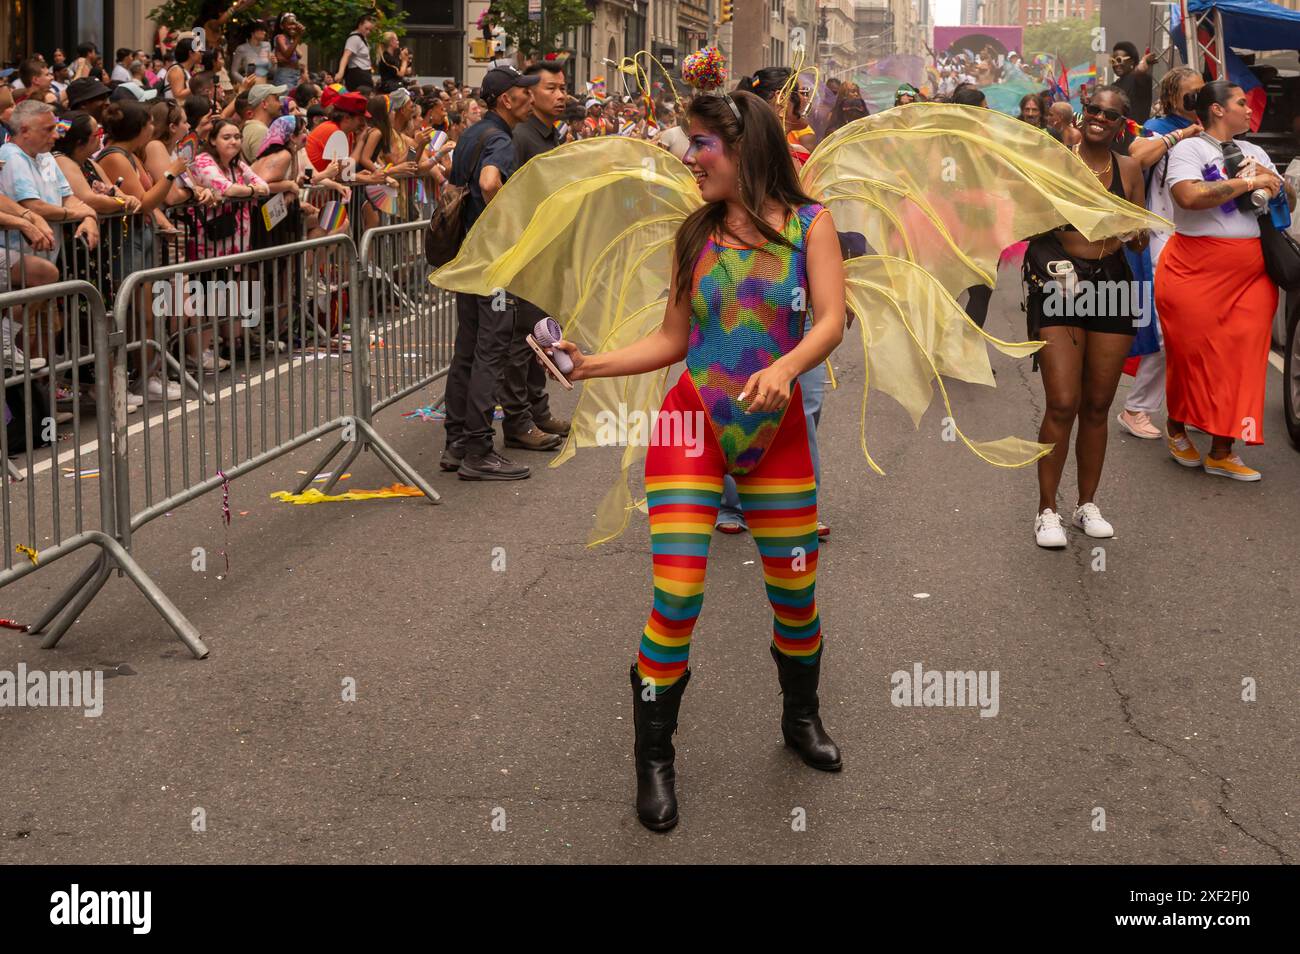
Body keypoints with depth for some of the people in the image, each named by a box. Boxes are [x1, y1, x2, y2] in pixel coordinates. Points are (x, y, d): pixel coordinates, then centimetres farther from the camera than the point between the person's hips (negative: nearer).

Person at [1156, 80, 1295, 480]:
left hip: (1252, 274, 6)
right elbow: (1189, 196, -23)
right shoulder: (1189, 149, -4)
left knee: (1241, 358, 0)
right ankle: (1177, 427, 26)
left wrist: (1271, 177, -2)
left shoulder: (1254, 152, 18)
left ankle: (1221, 452, 6)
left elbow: (1289, 201, 19)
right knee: (1194, 354, 1)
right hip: (1197, 270, -6)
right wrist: (1246, 182, -17)